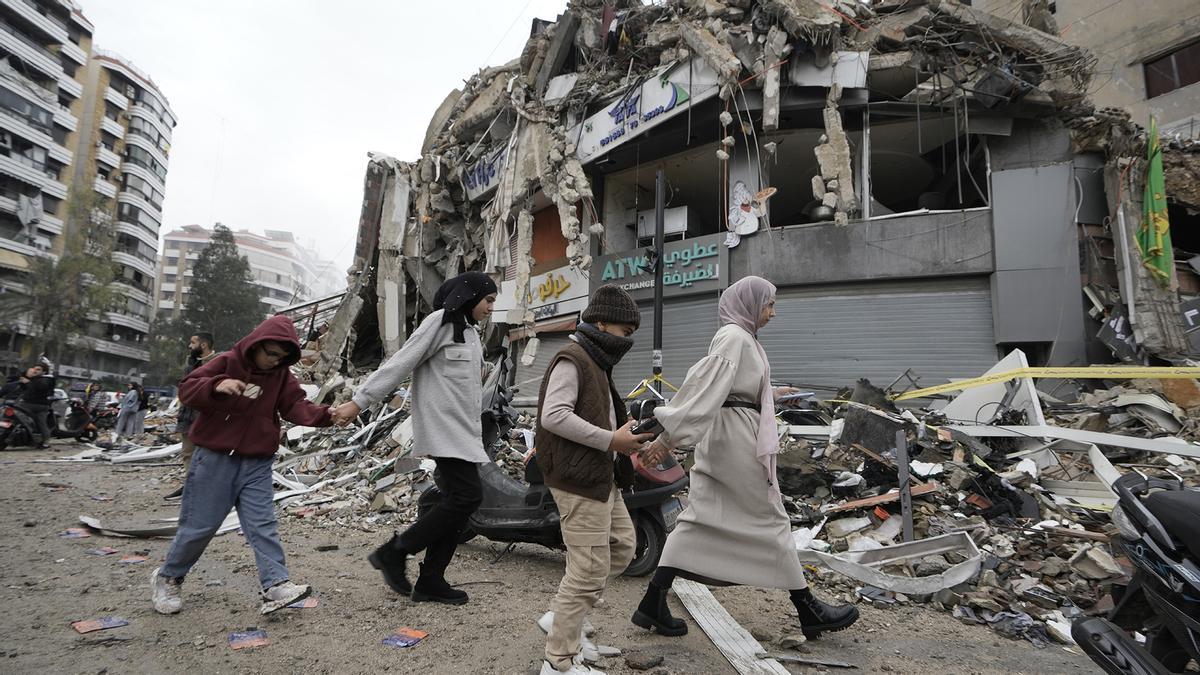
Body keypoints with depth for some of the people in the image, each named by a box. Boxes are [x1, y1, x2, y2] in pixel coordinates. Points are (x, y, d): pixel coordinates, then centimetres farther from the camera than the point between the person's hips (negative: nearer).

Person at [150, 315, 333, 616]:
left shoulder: (281, 375, 2)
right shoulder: (228, 362, -7)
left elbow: (296, 406, -8)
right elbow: (187, 389, -9)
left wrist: (326, 415, -28)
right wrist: (216, 386, -32)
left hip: (257, 464, 3)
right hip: (215, 459, -3)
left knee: (263, 525, -3)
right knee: (199, 525, 6)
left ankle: (276, 585, -8)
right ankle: (167, 578, 29)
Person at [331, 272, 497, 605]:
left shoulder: (469, 331, 19)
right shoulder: (440, 321, -8)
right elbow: (399, 364, -13)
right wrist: (359, 401, -15)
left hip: (464, 432, 9)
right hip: (443, 429, -9)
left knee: (457, 502, 6)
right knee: (467, 496, -13)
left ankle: (430, 581, 14)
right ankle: (393, 553, -2)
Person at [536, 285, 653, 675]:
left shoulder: (596, 362, 19)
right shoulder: (571, 360, -13)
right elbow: (554, 415, -25)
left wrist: (624, 430, 8)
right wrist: (610, 440, -23)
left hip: (601, 477, 11)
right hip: (579, 480, -11)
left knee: (622, 547, 19)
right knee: (590, 571, -5)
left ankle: (560, 618, 28)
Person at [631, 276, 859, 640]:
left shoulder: (741, 336, 16)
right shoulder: (734, 336, -14)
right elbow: (703, 385, -25)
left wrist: (772, 394, 40)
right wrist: (669, 435, -31)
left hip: (723, 436, 10)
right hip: (736, 436, -9)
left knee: (699, 519, 7)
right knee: (770, 519, 2)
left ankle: (653, 604, 7)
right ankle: (809, 611, 18)